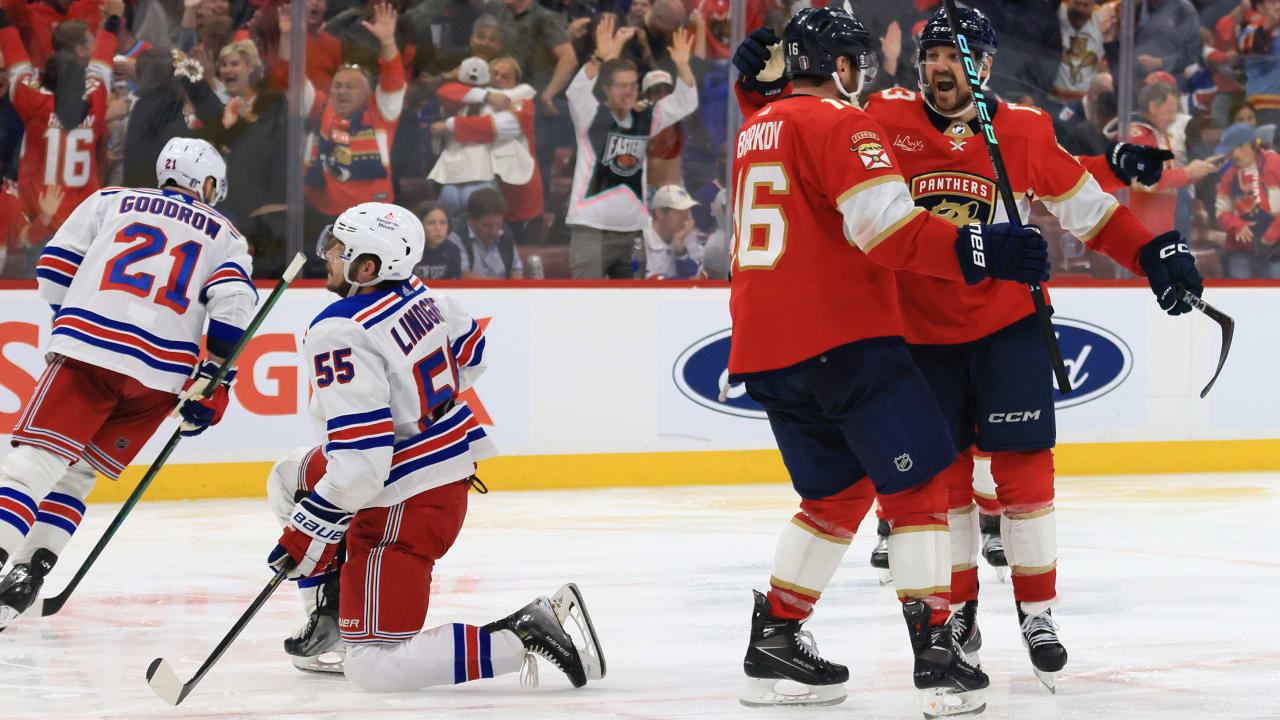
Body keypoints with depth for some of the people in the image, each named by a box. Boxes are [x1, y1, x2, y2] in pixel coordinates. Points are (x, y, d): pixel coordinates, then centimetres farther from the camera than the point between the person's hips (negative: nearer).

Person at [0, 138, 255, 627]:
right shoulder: (225, 237, 20)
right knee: (75, 473, 16)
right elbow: (232, 307, 3)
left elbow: (55, 266, 14)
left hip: (89, 350, -2)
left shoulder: (110, 202, 20)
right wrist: (211, 387, 5)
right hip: (161, 377, 2)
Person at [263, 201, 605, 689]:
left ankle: (526, 634, -18)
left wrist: (308, 532, -20)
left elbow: (361, 462, -29)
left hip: (405, 504, -10)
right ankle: (331, 618, 30)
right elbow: (470, 350, 23)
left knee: (374, 667, -8)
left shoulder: (340, 335, -24)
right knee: (290, 481, 28)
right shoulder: (414, 293, 2)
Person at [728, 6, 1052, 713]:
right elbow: (887, 228, -20)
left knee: (838, 490, 18)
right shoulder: (840, 124, -8)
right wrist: (979, 250, -22)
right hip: (840, 335, -8)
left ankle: (774, 638, 15)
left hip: (763, 343, 8)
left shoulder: (755, 131, 18)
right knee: (914, 482, -4)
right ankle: (933, 648, -11)